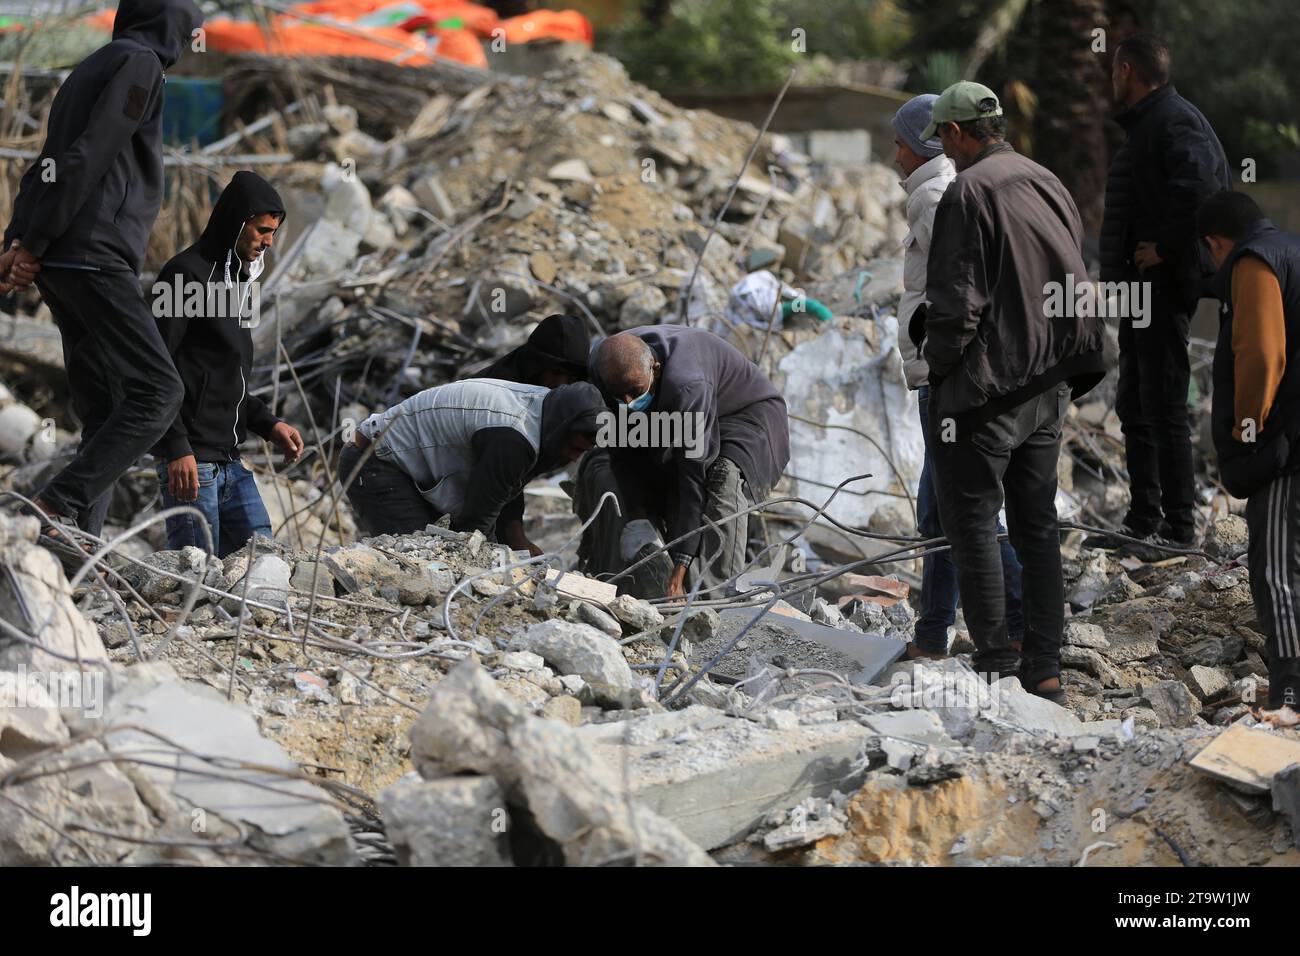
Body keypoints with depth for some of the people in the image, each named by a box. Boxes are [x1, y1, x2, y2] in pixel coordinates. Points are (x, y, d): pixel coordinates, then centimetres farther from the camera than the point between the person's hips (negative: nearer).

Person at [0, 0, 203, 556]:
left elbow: (45, 169, 18)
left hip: (62, 262, 9)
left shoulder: (91, 70, 26)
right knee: (157, 391, -13)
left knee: (103, 412, 7)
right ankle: (60, 506, -22)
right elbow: (87, 158, -14)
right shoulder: (139, 64, -3)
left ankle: (79, 536, -2)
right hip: (94, 255, -9)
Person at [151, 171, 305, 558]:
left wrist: (268, 425, 12)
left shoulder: (241, 281, 20)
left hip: (230, 462, 9)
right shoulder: (187, 273, -9)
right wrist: (176, 448, -21)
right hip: (190, 460, -9)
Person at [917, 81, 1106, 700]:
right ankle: (1044, 669, 15)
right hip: (1050, 387, 8)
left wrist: (939, 362, -3)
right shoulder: (1049, 185, 10)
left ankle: (996, 665, 2)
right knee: (1037, 525, 13)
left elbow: (955, 301, -19)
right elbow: (1072, 283, 15)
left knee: (972, 523, 2)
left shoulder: (968, 192, -15)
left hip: (985, 387, -8)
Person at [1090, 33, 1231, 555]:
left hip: (1164, 284, -11)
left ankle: (1179, 527, -3)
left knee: (1164, 408, -7)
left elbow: (1199, 189, -31)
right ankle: (1143, 522, 21)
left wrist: (1165, 248, -22)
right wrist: (1116, 276, 14)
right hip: (1141, 287, 11)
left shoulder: (1174, 121, -15)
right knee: (1134, 408, 15)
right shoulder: (1143, 124, 19)